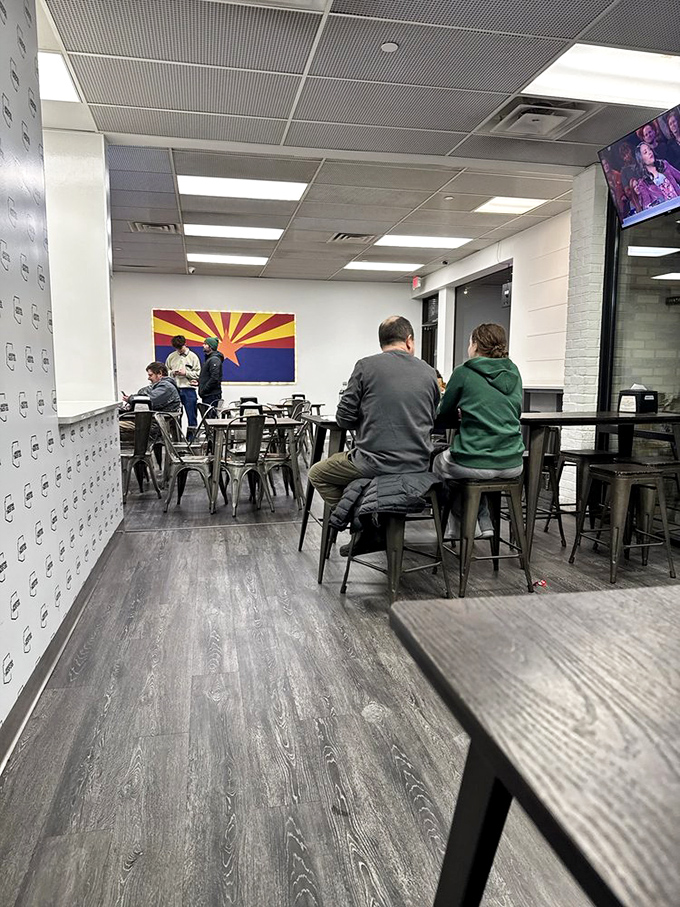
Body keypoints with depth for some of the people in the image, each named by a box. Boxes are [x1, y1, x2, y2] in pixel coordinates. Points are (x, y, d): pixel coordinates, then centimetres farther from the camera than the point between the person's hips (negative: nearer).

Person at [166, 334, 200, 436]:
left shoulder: (193, 356, 2)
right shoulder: (171, 356, 9)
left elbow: (198, 374, -1)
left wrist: (186, 373, -13)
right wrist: (172, 373, -6)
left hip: (188, 389, -2)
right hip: (174, 389, 2)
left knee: (191, 415, 2)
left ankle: (191, 438, 11)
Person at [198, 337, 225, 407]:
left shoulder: (214, 359, -14)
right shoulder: (208, 358, 19)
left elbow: (214, 379, -23)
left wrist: (204, 390, -17)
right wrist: (199, 382, 8)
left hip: (212, 395, -10)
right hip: (207, 395, 10)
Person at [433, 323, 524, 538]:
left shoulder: (464, 373, -6)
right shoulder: (513, 373, 8)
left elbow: (443, 419, 2)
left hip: (474, 465, -5)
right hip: (512, 465, 5)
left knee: (439, 462, 27)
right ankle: (483, 524, 29)